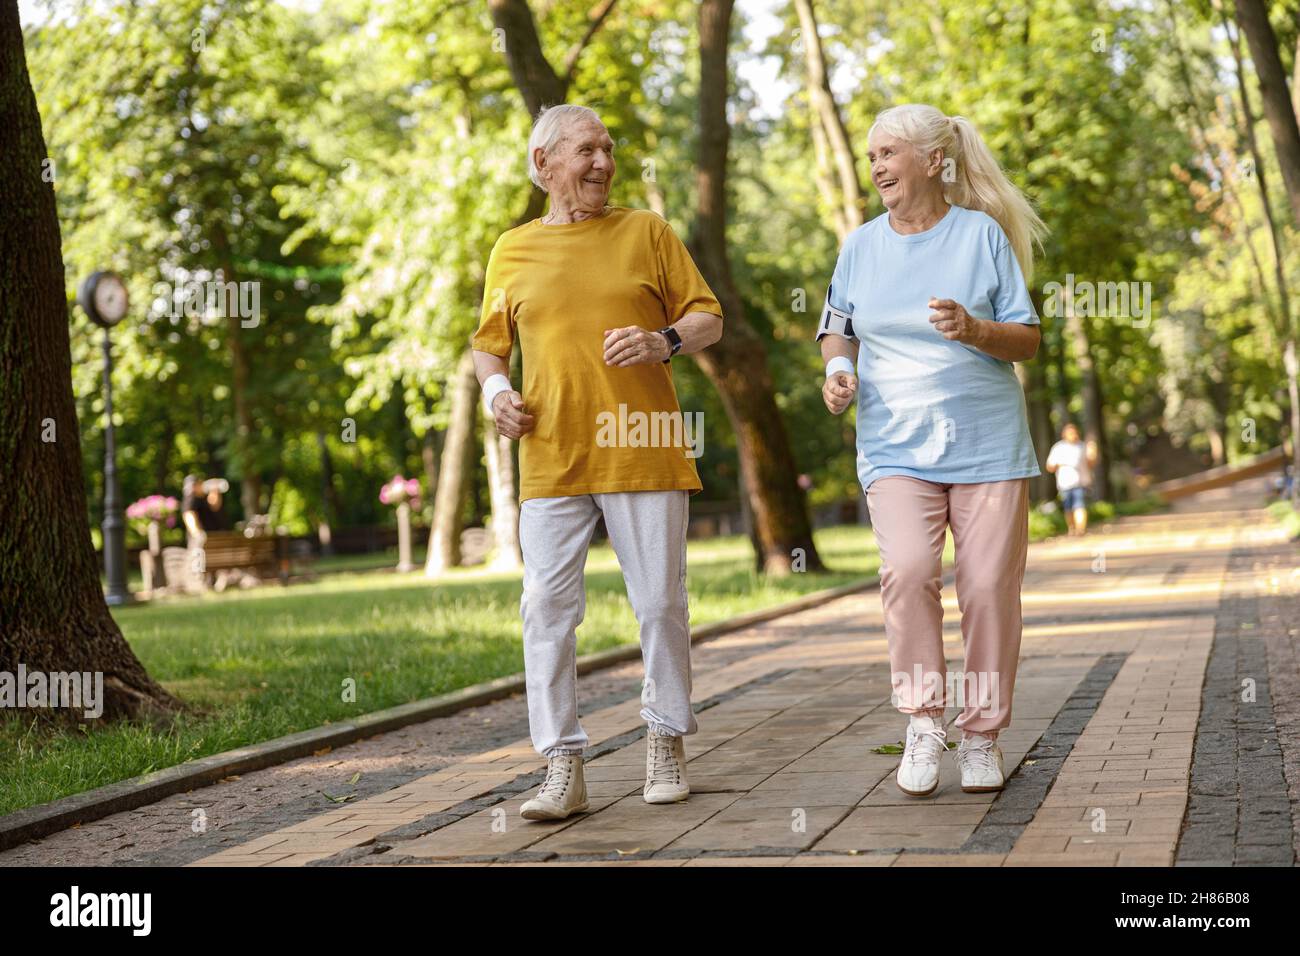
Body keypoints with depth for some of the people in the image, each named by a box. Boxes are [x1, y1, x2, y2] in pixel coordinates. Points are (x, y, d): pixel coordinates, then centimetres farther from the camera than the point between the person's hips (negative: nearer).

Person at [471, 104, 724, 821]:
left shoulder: (647, 232, 8)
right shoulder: (513, 251, 13)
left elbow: (708, 318, 8)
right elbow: (489, 344, 21)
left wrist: (664, 342, -12)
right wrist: (495, 389, 0)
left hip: (642, 456, -1)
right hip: (550, 461, 1)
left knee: (661, 604, 3)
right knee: (547, 609, -5)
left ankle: (666, 742, 21)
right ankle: (562, 768, 0)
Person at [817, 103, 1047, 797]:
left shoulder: (982, 233, 2)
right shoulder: (861, 246, 10)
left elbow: (1028, 341, 2)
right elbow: (837, 328, 21)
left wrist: (974, 330, -18)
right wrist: (838, 368, -1)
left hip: (987, 442, -1)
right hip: (896, 445, 1)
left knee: (989, 587, -3)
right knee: (907, 568, -21)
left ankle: (982, 736, 12)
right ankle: (923, 721, -10)